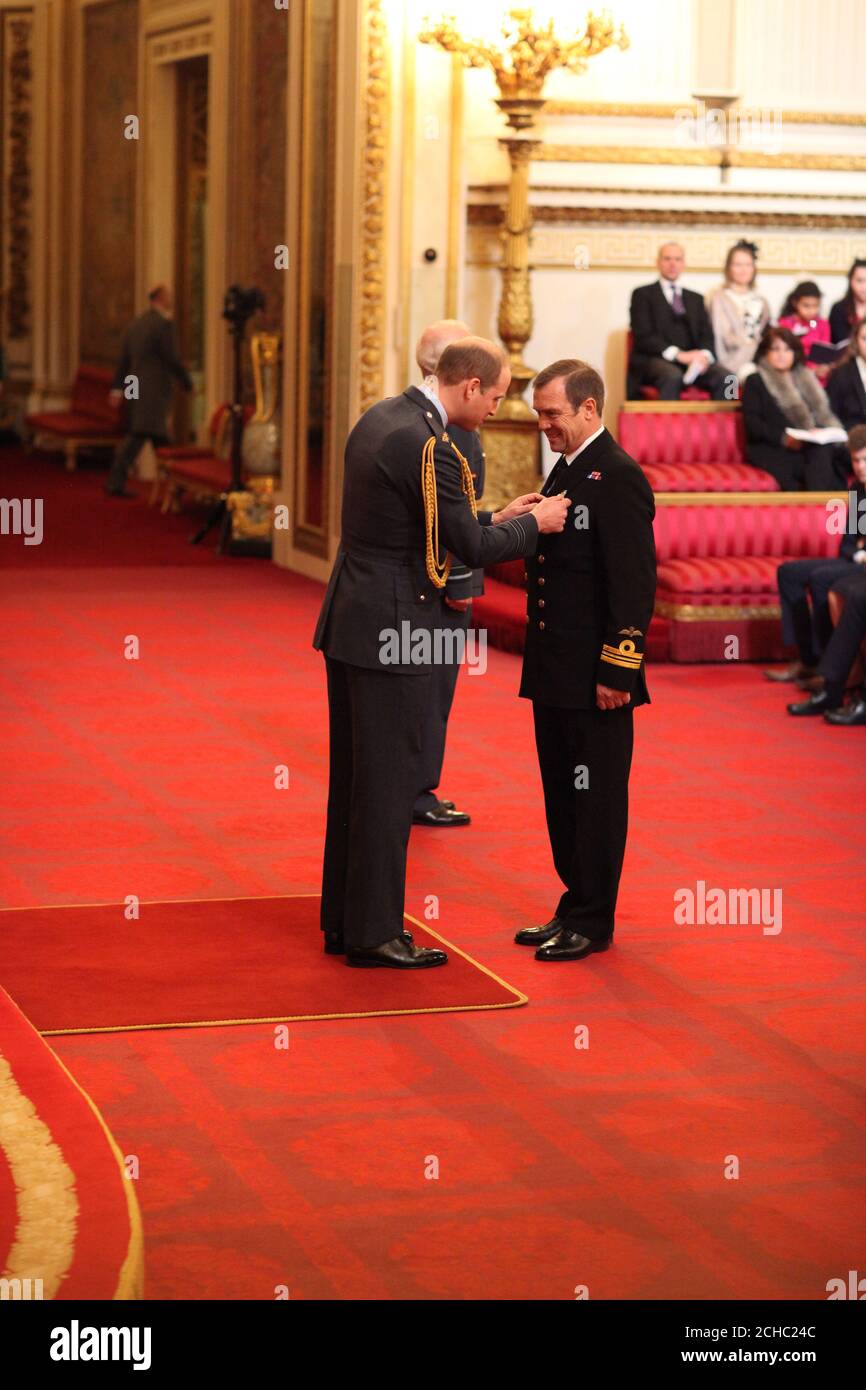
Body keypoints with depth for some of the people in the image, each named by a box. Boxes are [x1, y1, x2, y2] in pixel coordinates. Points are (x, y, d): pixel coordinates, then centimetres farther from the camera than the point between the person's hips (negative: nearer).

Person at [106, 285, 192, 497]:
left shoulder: (138, 323, 12)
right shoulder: (165, 324, -12)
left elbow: (124, 358, 11)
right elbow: (173, 359, -14)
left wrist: (118, 387, 12)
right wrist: (187, 384, -2)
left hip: (136, 385, 8)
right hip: (155, 389, -8)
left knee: (160, 438, 13)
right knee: (138, 436, -6)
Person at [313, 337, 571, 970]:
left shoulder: (379, 418, 10)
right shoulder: (428, 445, -20)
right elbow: (471, 548, -15)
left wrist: (496, 519, 14)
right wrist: (532, 524, 1)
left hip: (349, 622, 10)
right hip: (392, 632, -10)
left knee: (353, 776, 15)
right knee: (387, 781, -1)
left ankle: (343, 919, 24)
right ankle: (373, 932, 6)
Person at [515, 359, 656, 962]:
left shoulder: (618, 477, -15)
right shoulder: (567, 469, 14)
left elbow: (634, 585, -19)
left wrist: (616, 672, -20)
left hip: (595, 677, -9)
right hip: (556, 670, 9)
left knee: (596, 797, 1)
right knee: (563, 793, 15)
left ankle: (593, 921, 9)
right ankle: (576, 906, 25)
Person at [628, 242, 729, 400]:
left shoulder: (695, 298, 26)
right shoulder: (643, 295, 11)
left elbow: (706, 334, 15)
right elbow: (643, 336, -2)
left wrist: (704, 355, -10)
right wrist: (677, 354, -16)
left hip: (691, 359, 4)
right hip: (654, 360, -4)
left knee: (723, 377, -27)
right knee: (672, 376, -39)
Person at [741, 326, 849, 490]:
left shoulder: (805, 378, 29)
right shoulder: (755, 381, 12)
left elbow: (822, 412, 21)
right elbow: (752, 422, -1)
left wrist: (820, 431, -4)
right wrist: (783, 437, -16)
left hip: (810, 445, 4)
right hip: (770, 450, -4)